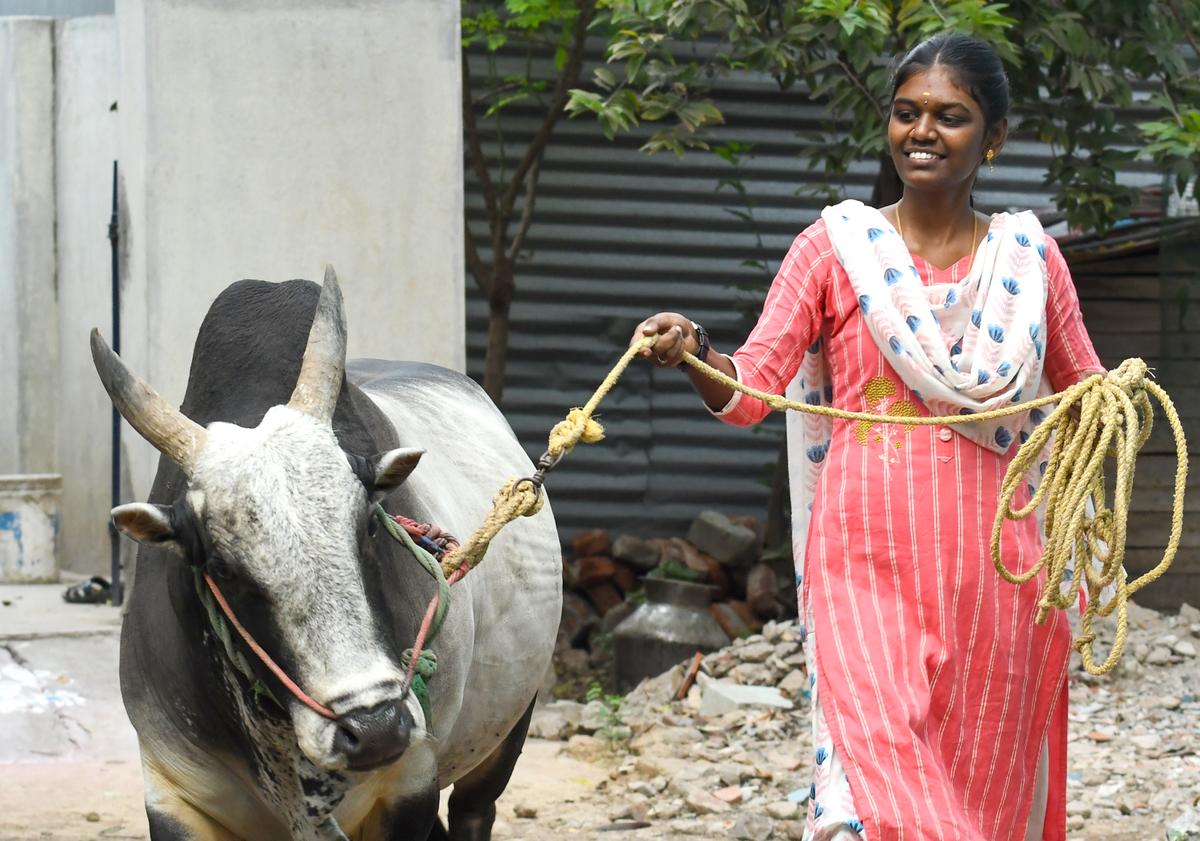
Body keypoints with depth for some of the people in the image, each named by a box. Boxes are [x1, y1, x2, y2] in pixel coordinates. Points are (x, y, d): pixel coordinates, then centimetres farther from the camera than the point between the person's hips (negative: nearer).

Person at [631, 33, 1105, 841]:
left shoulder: (1030, 258, 9)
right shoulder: (836, 247, 3)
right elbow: (748, 390, -4)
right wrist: (691, 350, -25)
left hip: (987, 570, 3)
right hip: (865, 562, -2)